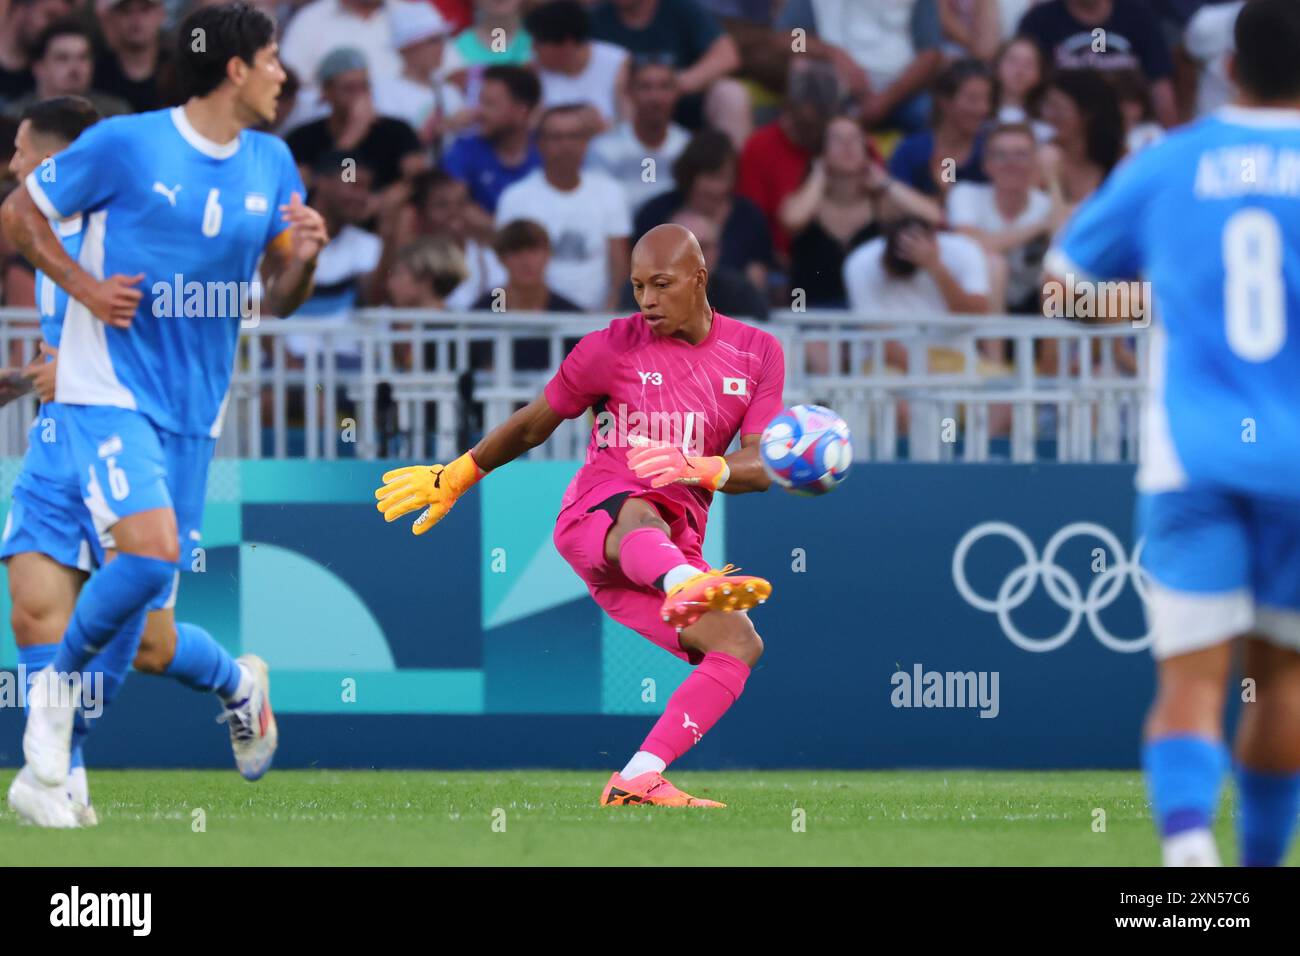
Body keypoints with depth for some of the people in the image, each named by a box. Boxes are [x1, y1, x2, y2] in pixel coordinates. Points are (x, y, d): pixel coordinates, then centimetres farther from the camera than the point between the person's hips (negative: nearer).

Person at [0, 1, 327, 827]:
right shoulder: (125, 145, -10)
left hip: (194, 409, 6)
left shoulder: (271, 164, 7)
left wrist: (302, 259, -9)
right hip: (111, 388, -6)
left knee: (140, 596, 4)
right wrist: (85, 286, -11)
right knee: (152, 550, -25)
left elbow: (275, 300, 13)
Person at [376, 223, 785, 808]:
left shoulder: (757, 354, 9)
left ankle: (637, 782, -22)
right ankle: (689, 592, -81)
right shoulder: (611, 350, 2)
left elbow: (760, 468, -1)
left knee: (739, 646, -18)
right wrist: (455, 476, 26)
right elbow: (532, 425, 17)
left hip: (675, 553, 5)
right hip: (593, 518, -5)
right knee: (641, 516, -42)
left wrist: (700, 469, -23)